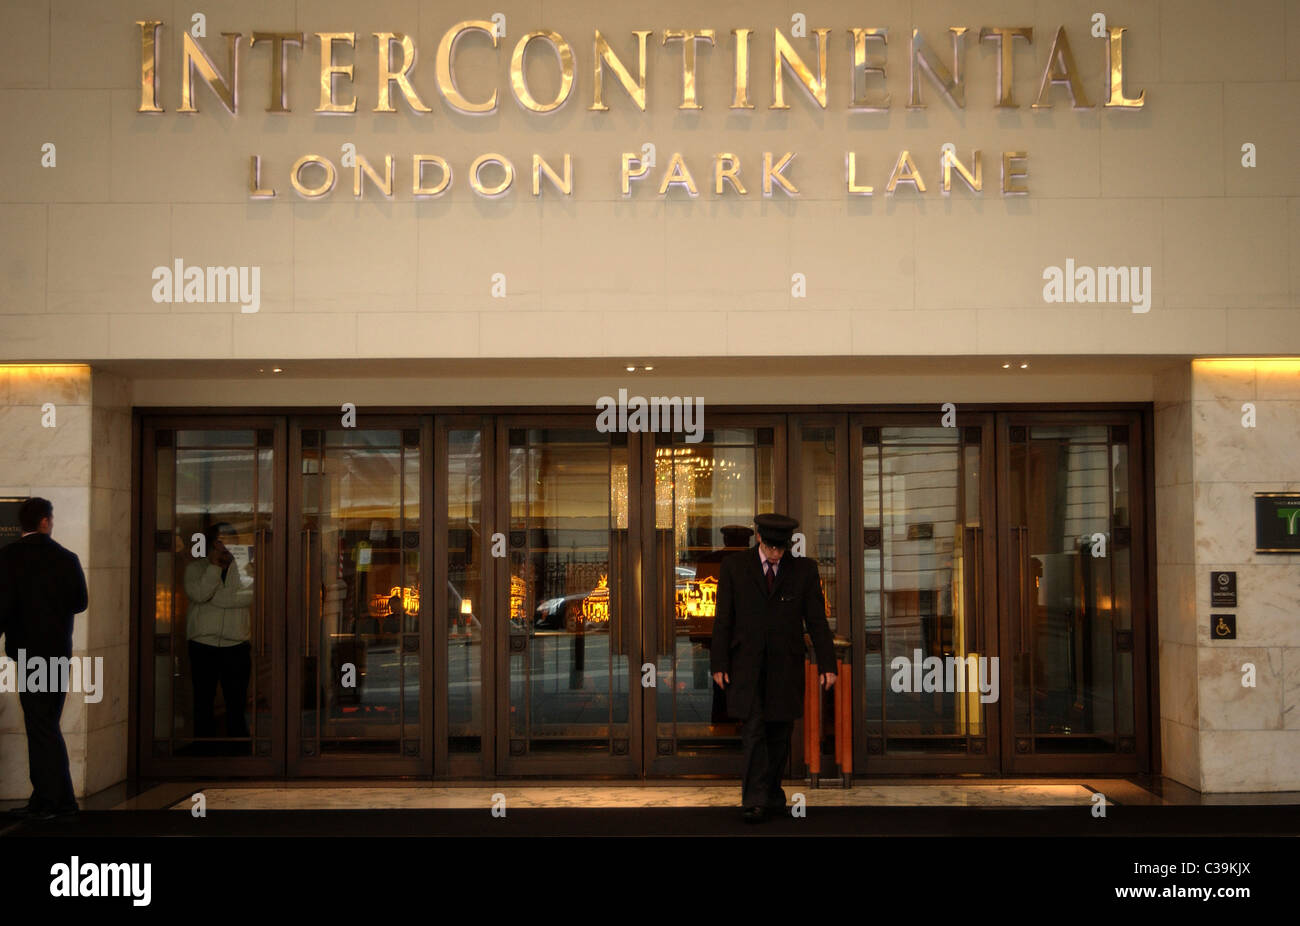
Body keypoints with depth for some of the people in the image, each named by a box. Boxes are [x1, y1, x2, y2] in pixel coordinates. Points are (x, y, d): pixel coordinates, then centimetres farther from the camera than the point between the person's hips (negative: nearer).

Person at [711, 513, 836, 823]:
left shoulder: (804, 568, 1)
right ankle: (755, 801, -7)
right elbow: (723, 618, 1)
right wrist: (719, 664, -2)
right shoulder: (734, 566, 0)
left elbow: (817, 619, 2)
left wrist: (826, 664, -2)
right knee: (753, 730, -7)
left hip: (786, 664, 1)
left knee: (780, 733, 6)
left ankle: (772, 793, 19)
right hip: (746, 664, -1)